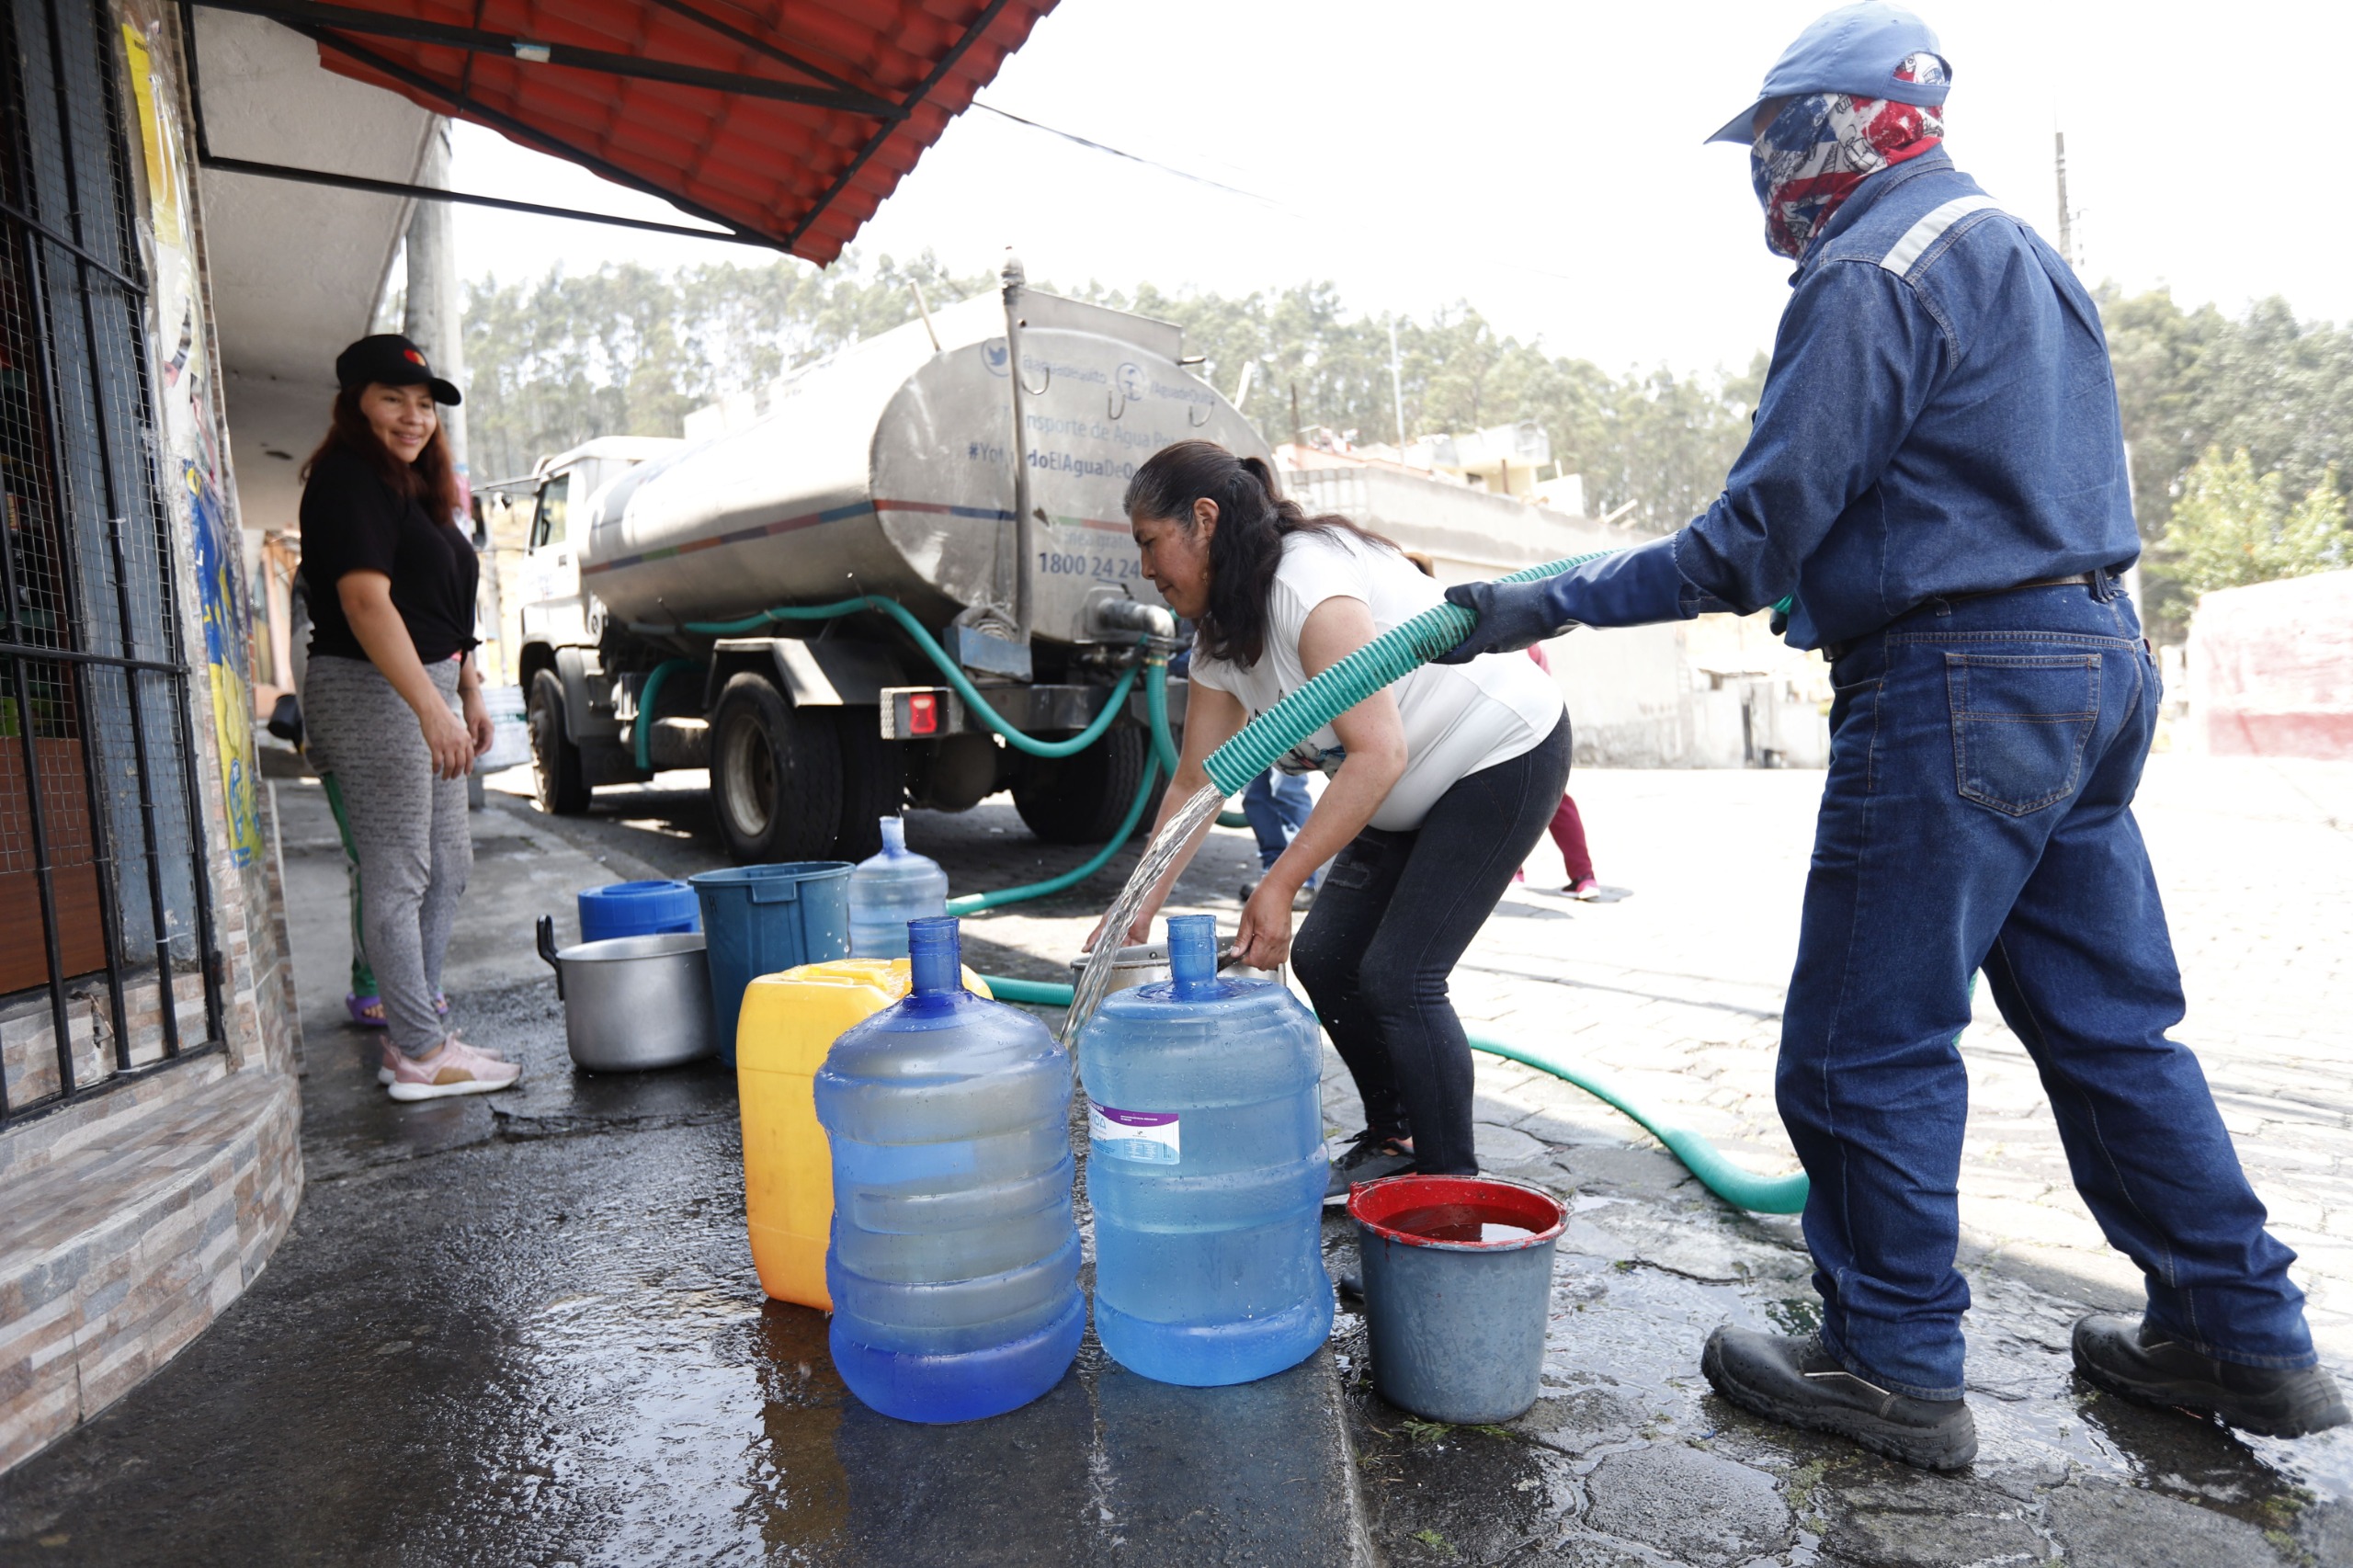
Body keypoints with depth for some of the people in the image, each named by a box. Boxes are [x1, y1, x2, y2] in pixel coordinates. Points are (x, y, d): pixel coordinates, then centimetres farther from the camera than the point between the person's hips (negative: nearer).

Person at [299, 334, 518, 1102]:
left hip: (425, 691, 11)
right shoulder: (348, 480, -12)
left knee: (446, 866, 13)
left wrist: (468, 692, 22)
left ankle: (412, 1033, 22)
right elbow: (365, 600, -23)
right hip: (372, 693, -11)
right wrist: (431, 707, -30)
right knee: (399, 875, -6)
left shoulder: (412, 486, 19)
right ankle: (420, 1055, 1)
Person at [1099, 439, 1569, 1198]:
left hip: (1506, 756, -9)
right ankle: (1393, 1141, 24)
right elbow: (1195, 782, 4)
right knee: (1323, 957, 4)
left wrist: (1279, 884, -35)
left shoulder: (1309, 582, -28)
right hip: (1412, 794, 9)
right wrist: (1137, 910, -2)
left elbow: (1378, 753, -35)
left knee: (1398, 975, -14)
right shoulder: (1220, 638, 1)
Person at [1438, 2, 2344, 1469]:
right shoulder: (2020, 250, 21)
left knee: (1866, 1045, 0)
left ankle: (1896, 1368, 12)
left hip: (1960, 687, -10)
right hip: (2095, 656, 10)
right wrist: (1842, 583, 32)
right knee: (2107, 1020, 18)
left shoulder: (1869, 273, -11)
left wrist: (1552, 603, -12)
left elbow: (1754, 537, -17)